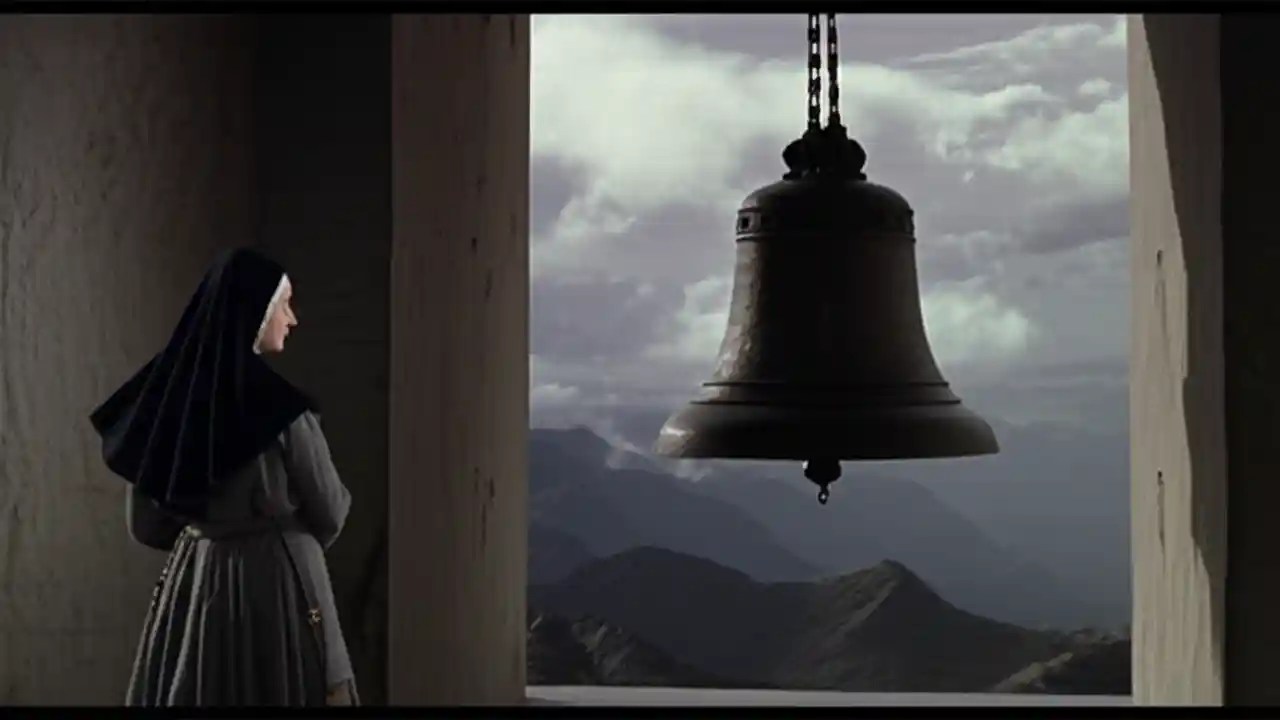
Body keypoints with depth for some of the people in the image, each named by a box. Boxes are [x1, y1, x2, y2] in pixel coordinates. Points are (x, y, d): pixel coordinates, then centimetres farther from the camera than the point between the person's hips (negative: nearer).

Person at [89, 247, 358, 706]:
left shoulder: (171, 397, 2)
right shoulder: (277, 404, -14)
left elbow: (146, 525, 8)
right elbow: (328, 514, -3)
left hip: (192, 584, 6)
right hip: (279, 583, -6)